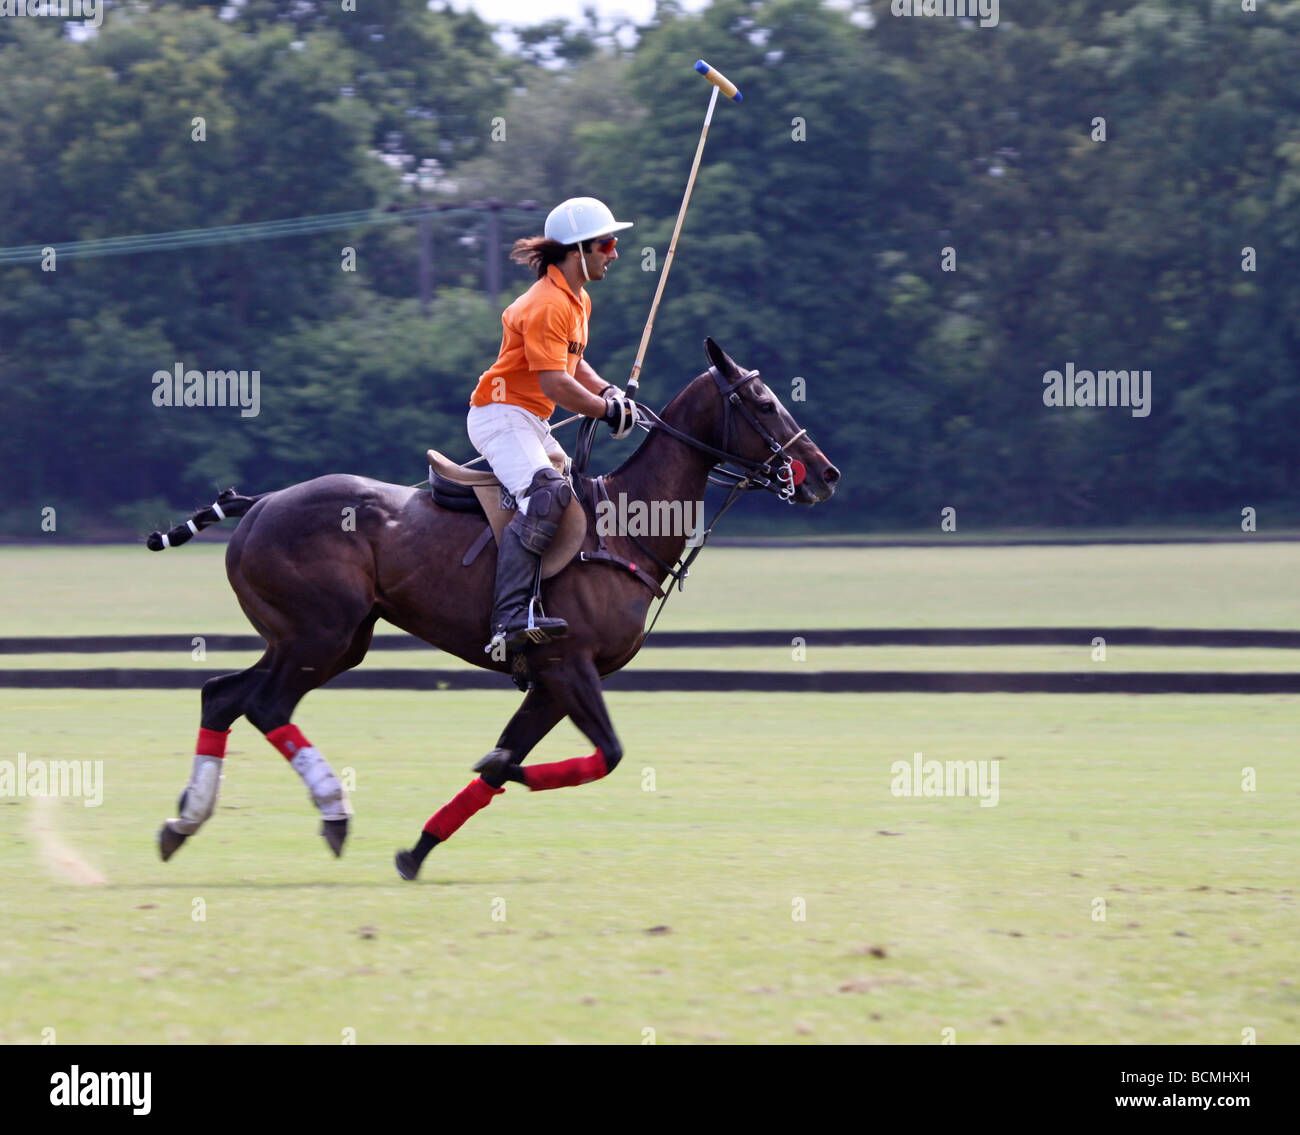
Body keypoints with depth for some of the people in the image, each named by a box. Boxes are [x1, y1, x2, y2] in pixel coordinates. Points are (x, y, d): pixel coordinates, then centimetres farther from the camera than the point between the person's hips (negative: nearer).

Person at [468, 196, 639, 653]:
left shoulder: (577, 300, 14)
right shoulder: (547, 306, -20)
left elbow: (572, 363, 27)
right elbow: (556, 384, -26)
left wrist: (608, 391, 9)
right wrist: (610, 410, -15)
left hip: (531, 423, 11)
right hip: (503, 414, -11)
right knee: (546, 494, -31)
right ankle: (510, 619, -43)